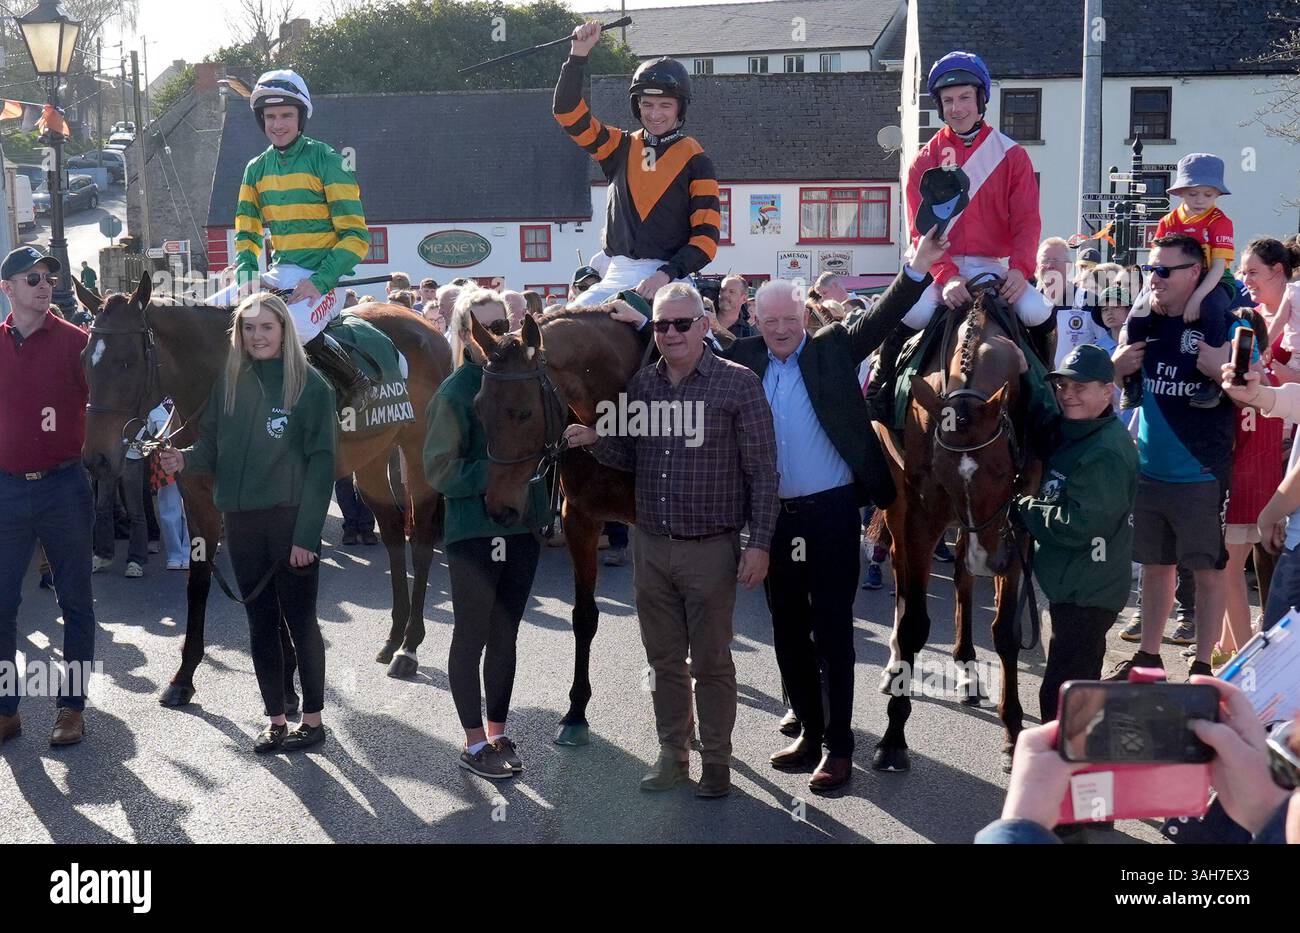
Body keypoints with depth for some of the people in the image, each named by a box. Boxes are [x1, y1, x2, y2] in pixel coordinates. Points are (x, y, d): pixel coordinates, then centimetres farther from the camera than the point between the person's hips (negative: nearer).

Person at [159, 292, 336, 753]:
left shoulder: (310, 385, -8)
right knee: (261, 623, 11)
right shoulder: (229, 383, 5)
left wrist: (306, 534, -15)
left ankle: (312, 719, 18)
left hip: (290, 520, -5)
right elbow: (212, 447, 10)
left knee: (300, 620, 5)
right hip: (242, 521, 5)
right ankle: (275, 720, 22)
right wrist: (185, 459, -13)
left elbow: (321, 464, -10)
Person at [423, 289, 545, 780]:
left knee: (505, 637, 14)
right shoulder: (455, 393, -11)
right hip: (473, 532, -6)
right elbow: (441, 470, -14)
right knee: (471, 638, 5)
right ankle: (474, 743, 14)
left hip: (520, 526, 6)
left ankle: (497, 733, 25)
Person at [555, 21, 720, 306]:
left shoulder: (695, 161, 2)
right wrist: (578, 55, -1)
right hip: (617, 276, 4)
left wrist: (667, 274, -18)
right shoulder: (621, 147, 14)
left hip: (670, 279, -4)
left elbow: (706, 236, -4)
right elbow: (568, 112, 9)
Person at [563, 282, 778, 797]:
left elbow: (762, 471, -8)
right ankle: (672, 754, 28)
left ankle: (716, 760, 20)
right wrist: (594, 441, -5)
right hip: (650, 545, 5)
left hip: (711, 548, -5)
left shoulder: (739, 383, -9)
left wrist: (759, 544, -12)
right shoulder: (641, 384, 5)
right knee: (664, 659, 15)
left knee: (711, 662, 6)